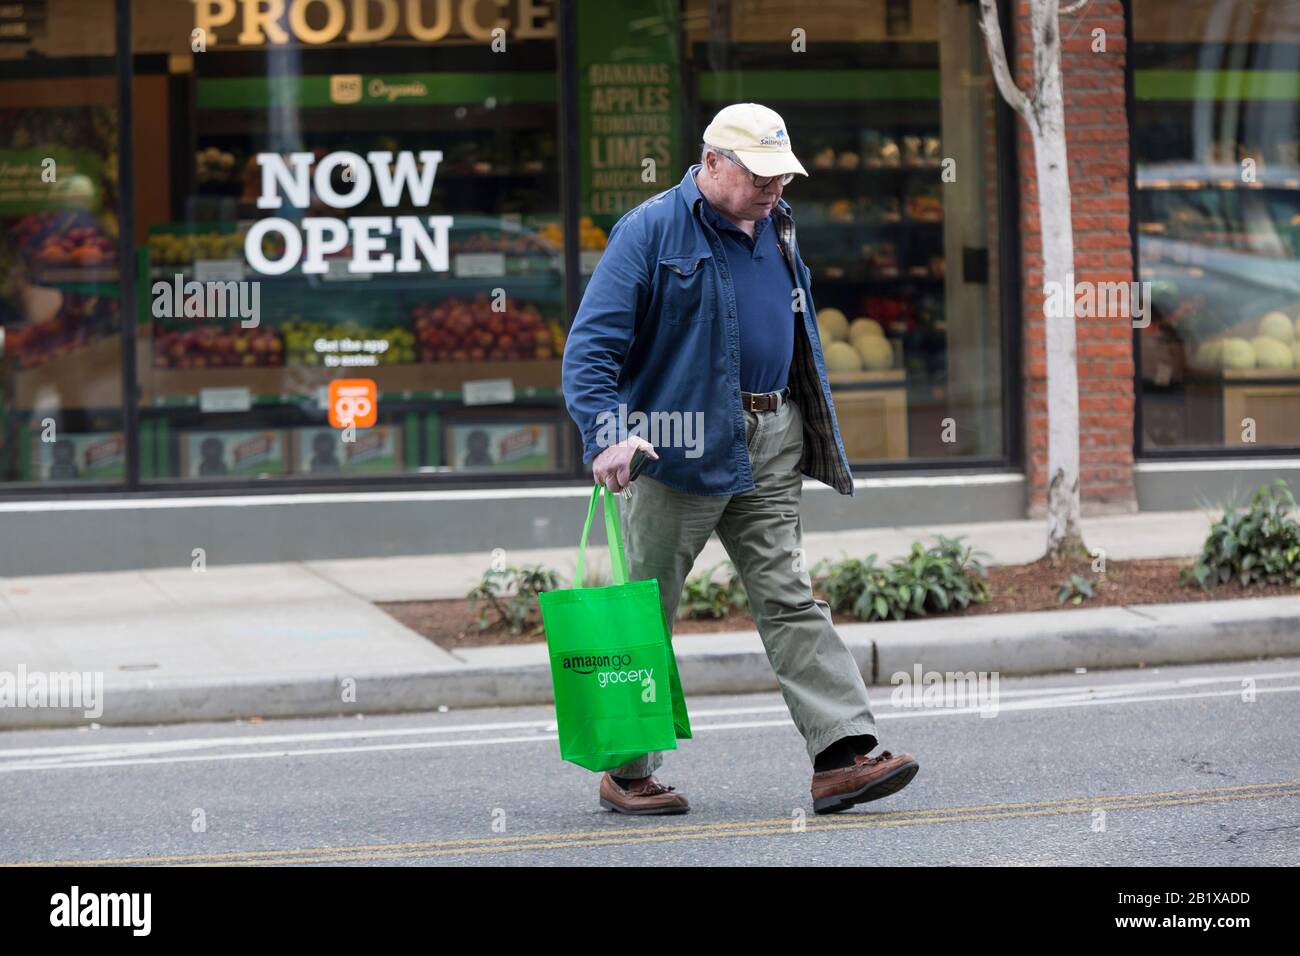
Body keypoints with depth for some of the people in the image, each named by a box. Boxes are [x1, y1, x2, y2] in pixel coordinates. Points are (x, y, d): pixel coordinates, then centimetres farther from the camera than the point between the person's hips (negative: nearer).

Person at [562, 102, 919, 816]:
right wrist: (605, 435, -26)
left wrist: (817, 435, 23)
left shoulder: (776, 229, 14)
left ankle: (843, 755, -6)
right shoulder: (650, 230, -8)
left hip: (770, 444, 6)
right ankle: (626, 772, 13)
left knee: (790, 600, 0)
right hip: (679, 448, -6)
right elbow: (591, 345, -13)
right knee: (647, 613, 3)